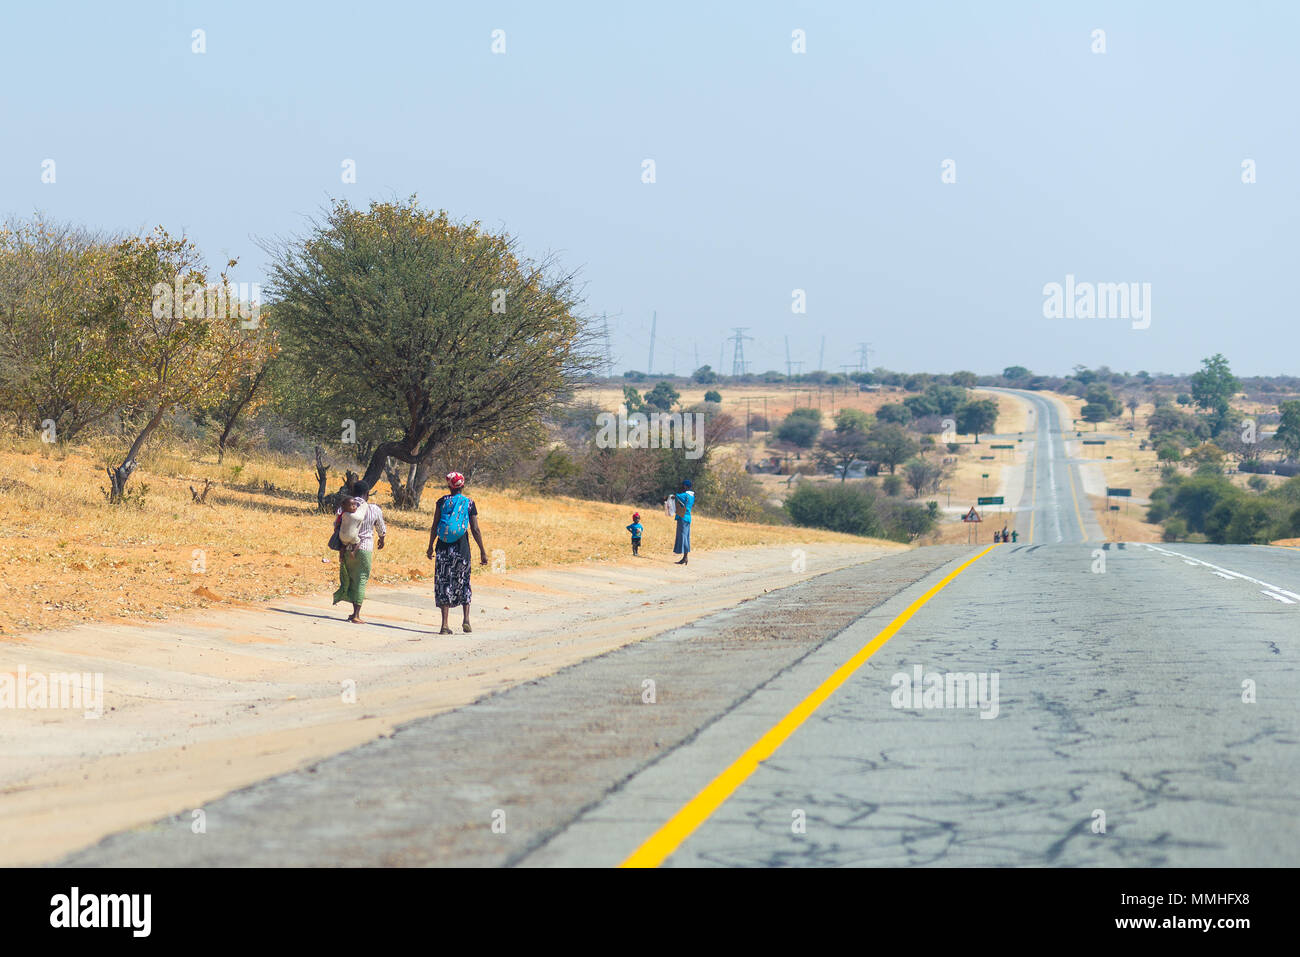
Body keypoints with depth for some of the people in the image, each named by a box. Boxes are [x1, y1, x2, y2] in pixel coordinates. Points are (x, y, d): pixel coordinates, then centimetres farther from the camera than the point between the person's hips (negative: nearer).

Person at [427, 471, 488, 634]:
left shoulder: (442, 501, 1)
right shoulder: (469, 503, 0)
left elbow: (434, 527, 0)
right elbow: (475, 530, -2)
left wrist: (431, 546, 10)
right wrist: (482, 551, 3)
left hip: (443, 547, 0)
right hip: (461, 546, 0)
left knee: (444, 584, 3)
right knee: (463, 583, 15)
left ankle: (444, 625, -3)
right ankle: (466, 620, 6)